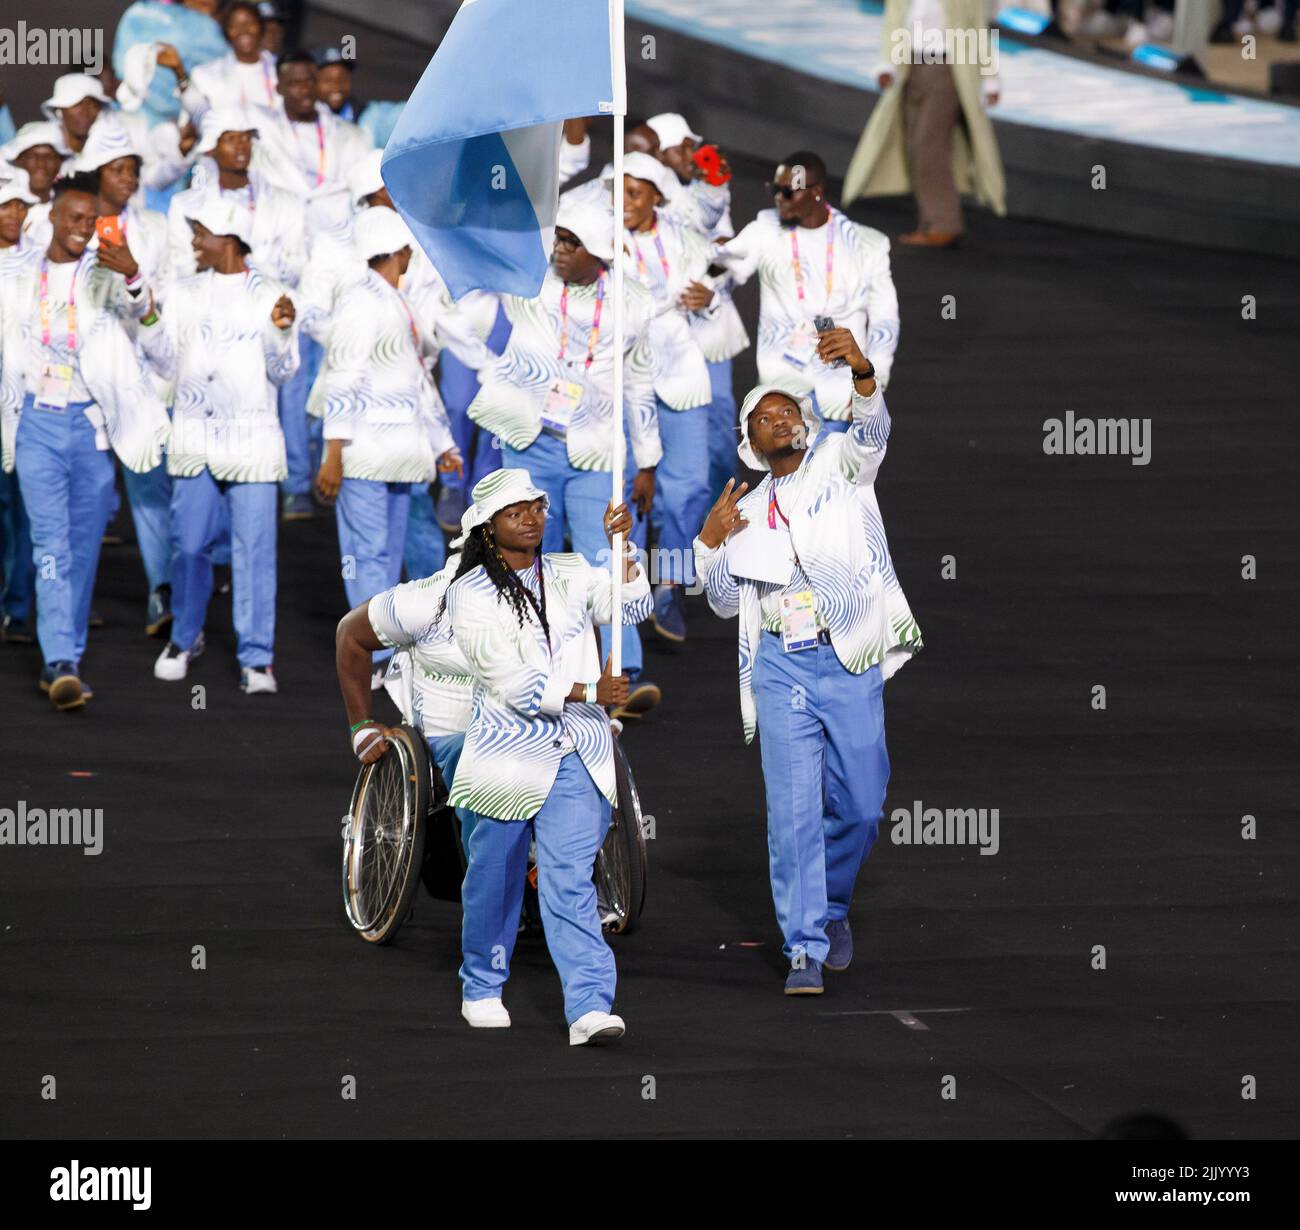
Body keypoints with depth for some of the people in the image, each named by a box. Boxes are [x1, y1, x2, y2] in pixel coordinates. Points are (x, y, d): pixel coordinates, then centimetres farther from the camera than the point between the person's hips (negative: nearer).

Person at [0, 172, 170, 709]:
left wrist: (133, 277, -40)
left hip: (90, 425, 0)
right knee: (51, 542, -11)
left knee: (83, 548, 5)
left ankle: (63, 663, 16)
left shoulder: (106, 277, 1)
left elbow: (138, 308, -20)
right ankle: (61, 664, -20)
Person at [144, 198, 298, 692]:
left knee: (253, 549, -5)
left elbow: (281, 371, -3)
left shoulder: (269, 296, -1)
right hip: (193, 441, 3)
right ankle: (185, 638, 26)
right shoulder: (184, 294, 10)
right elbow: (168, 362, 10)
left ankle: (256, 658, -1)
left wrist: (282, 330, -20)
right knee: (189, 545, 6)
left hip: (251, 442, -3)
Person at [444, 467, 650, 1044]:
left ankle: (589, 1007, -17)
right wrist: (588, 693, -18)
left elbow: (629, 608, -2)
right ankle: (482, 988, 32)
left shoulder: (571, 575, 9)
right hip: (509, 751, -2)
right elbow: (512, 682, -12)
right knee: (495, 877, 11)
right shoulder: (470, 594, -6)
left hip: (577, 757, 2)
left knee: (569, 879, -9)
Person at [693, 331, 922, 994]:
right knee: (793, 808, -8)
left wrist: (861, 370, -32)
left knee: (861, 803, 3)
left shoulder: (837, 464, 9)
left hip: (850, 660, -2)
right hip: (782, 665, 2)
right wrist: (710, 543, 2)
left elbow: (871, 431, -14)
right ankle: (805, 949, -7)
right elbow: (726, 602, 18)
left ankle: (832, 906, 29)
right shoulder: (750, 511, 18)